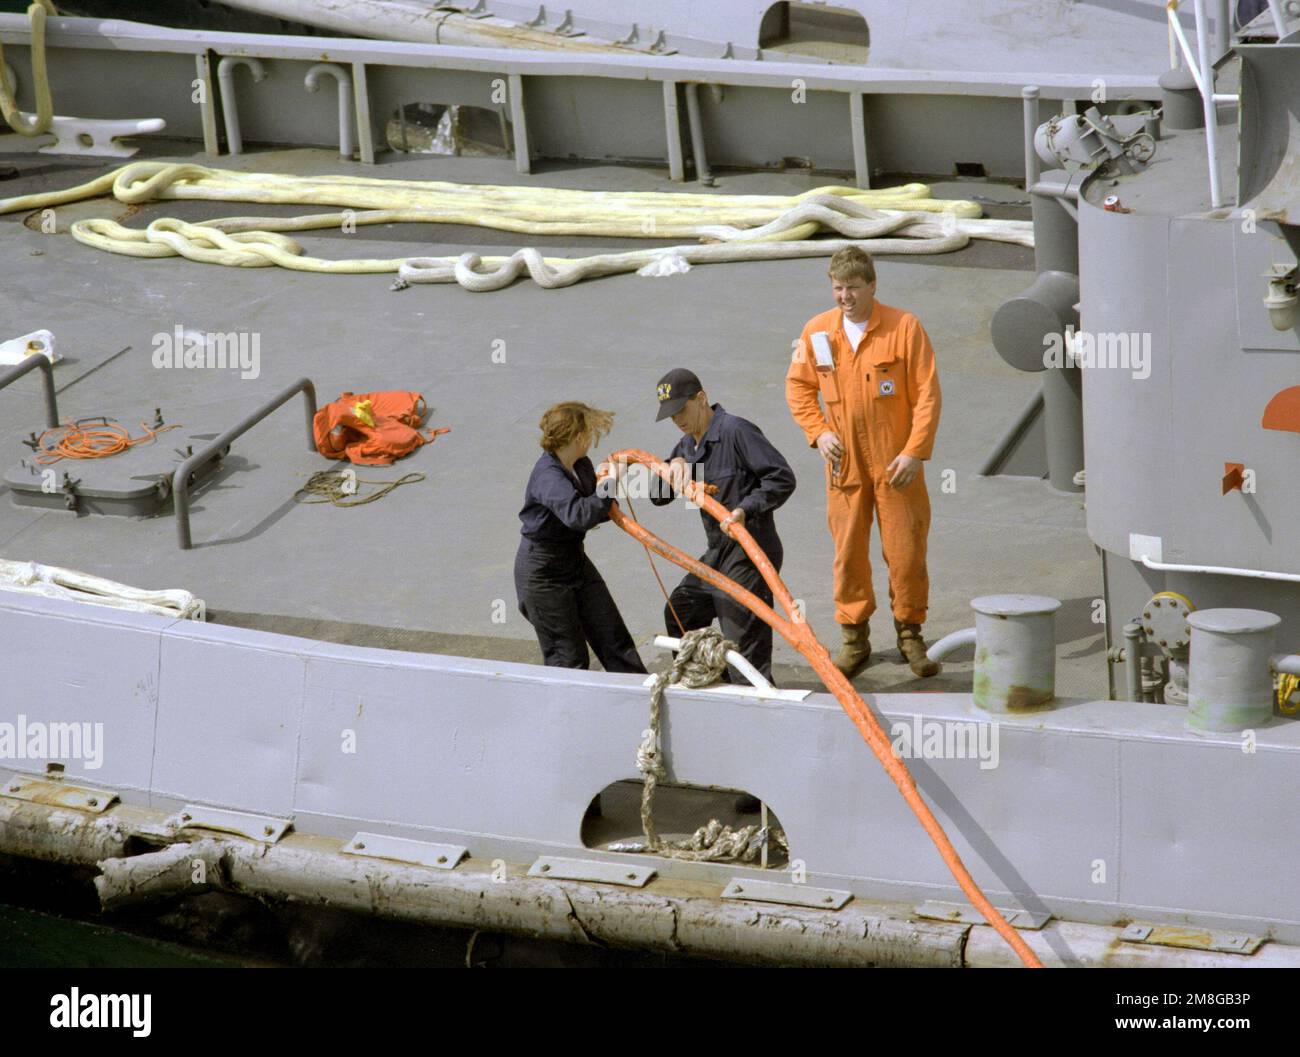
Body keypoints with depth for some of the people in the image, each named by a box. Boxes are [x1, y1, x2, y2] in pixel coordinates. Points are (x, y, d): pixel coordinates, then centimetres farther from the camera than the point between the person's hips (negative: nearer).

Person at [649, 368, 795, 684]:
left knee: (742, 641, -11)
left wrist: (745, 510, -31)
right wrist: (673, 465, -2)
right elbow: (658, 496, 17)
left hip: (748, 555, -10)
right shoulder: (688, 445, 13)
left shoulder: (735, 431, -16)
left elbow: (782, 478, -21)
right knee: (678, 613, 22)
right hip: (718, 554, 10)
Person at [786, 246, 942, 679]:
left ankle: (910, 635, 16)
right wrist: (818, 431, 0)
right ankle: (854, 638, 15)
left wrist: (914, 452, -12)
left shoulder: (904, 327, -8)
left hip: (896, 464, -2)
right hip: (845, 462, 2)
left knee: (906, 552, 1)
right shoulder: (817, 331, 2)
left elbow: (927, 394, -7)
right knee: (848, 551, 4)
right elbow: (798, 386, 14)